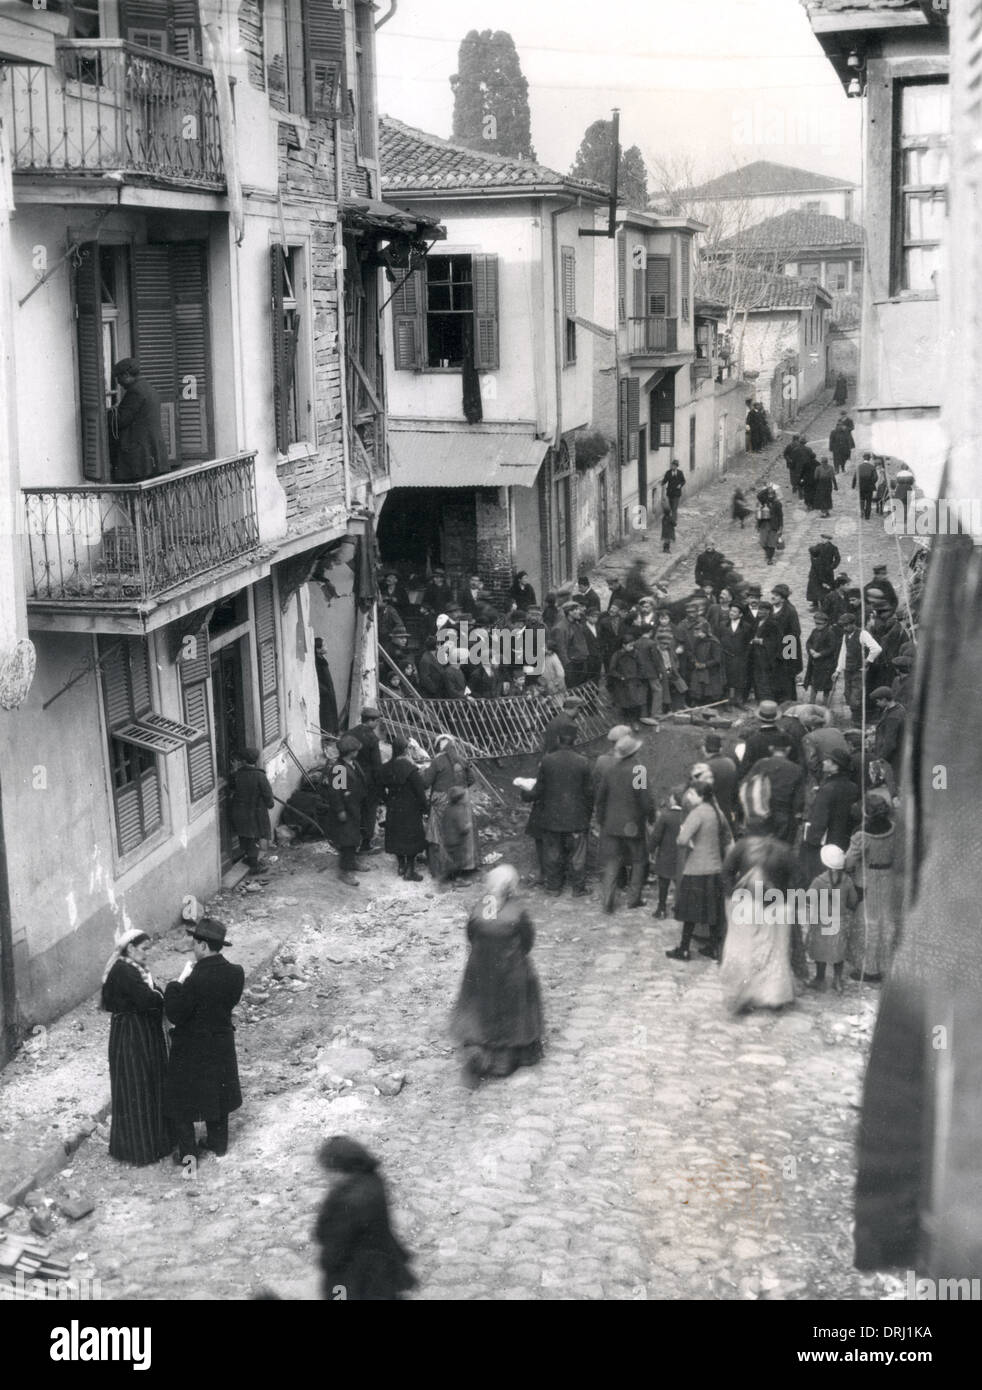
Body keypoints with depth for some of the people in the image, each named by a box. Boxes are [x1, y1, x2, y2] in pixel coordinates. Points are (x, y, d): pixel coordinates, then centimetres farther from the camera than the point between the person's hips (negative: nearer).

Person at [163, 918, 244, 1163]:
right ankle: (218, 1143, 36)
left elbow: (174, 1014, -24)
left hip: (192, 1048, -6)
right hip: (221, 1044, 6)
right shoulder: (235, 973, -11)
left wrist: (179, 981, -17)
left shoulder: (196, 980, -30)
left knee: (182, 1096, 12)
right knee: (217, 1093, 23)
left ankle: (188, 1150, 10)